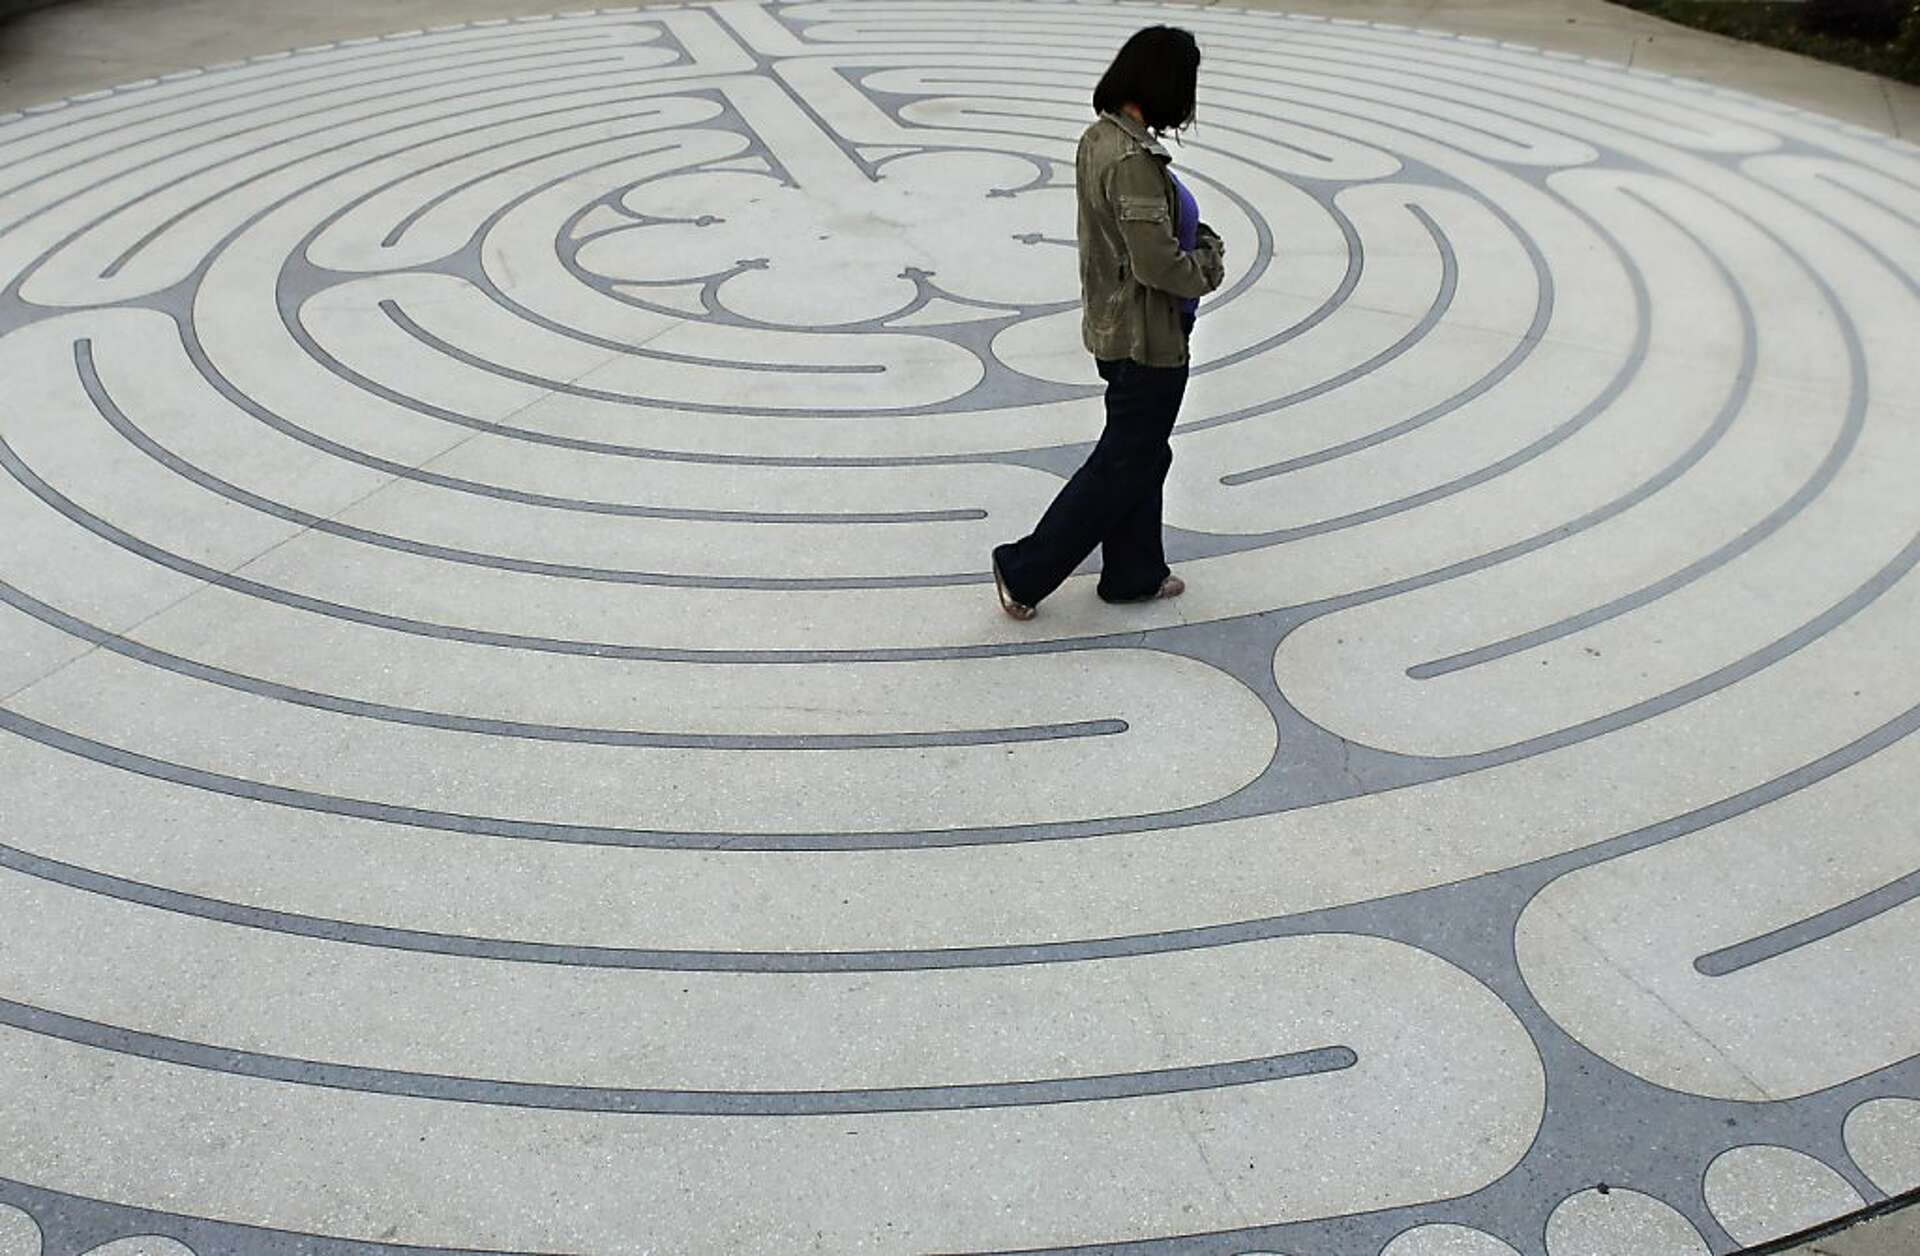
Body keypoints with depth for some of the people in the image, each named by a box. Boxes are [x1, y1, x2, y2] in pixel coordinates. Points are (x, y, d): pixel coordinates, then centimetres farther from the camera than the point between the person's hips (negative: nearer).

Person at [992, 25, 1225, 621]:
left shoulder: (1099, 138, 2)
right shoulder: (1134, 161, -27)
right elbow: (1158, 265, -26)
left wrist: (1200, 242, 2)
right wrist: (1208, 268, -8)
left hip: (1113, 323, 9)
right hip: (1146, 337, -9)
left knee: (1141, 452, 21)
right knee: (1122, 465, 4)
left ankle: (1133, 572, 35)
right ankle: (1023, 571, 10)